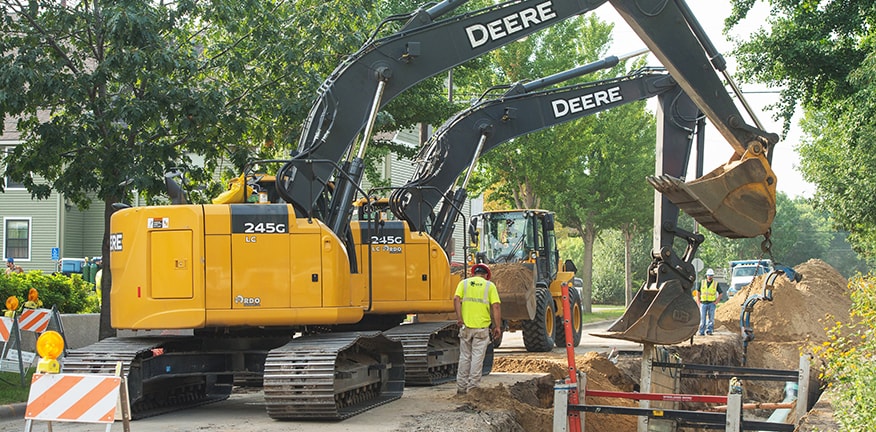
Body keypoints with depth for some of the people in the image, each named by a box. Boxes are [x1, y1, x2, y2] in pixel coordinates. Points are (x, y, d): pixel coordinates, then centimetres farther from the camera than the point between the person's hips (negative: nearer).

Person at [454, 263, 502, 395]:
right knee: (477, 357, 3)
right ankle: (473, 387, 3)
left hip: (466, 325, 2)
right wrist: (497, 326, -3)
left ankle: (461, 387, 14)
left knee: (465, 356, 11)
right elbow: (496, 306, -4)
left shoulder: (464, 283, 10)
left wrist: (459, 318, -9)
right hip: (482, 326, -2)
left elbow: (456, 299, -7)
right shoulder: (490, 285, 6)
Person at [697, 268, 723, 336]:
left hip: (711, 303, -1)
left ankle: (709, 330, -1)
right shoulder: (702, 283, 6)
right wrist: (698, 301, 5)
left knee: (711, 318, -3)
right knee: (702, 318, 1)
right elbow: (698, 292, 14)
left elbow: (721, 293, 8)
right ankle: (701, 332, 4)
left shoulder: (716, 284, 2)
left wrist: (717, 301, -1)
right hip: (703, 303, 1)